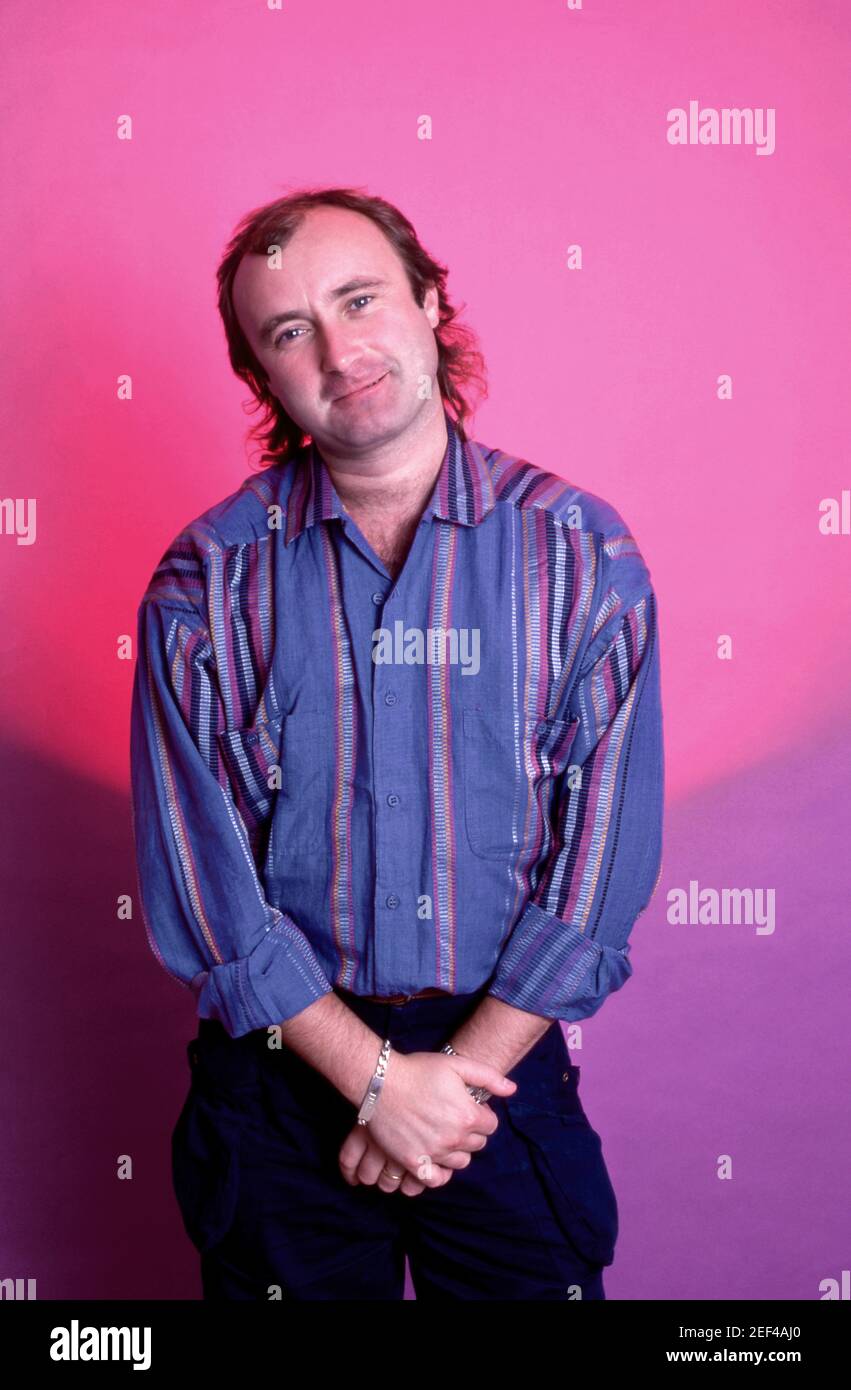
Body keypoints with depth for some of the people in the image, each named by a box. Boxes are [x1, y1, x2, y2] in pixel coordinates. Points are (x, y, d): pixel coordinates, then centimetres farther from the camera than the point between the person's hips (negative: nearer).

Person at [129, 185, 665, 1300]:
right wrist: (379, 1075, -13)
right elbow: (200, 876, -9)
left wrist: (460, 1072, -11)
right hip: (281, 1074, 0)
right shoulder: (208, 579, -6)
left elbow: (605, 853, -8)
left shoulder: (581, 549, -6)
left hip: (505, 1055, 0)